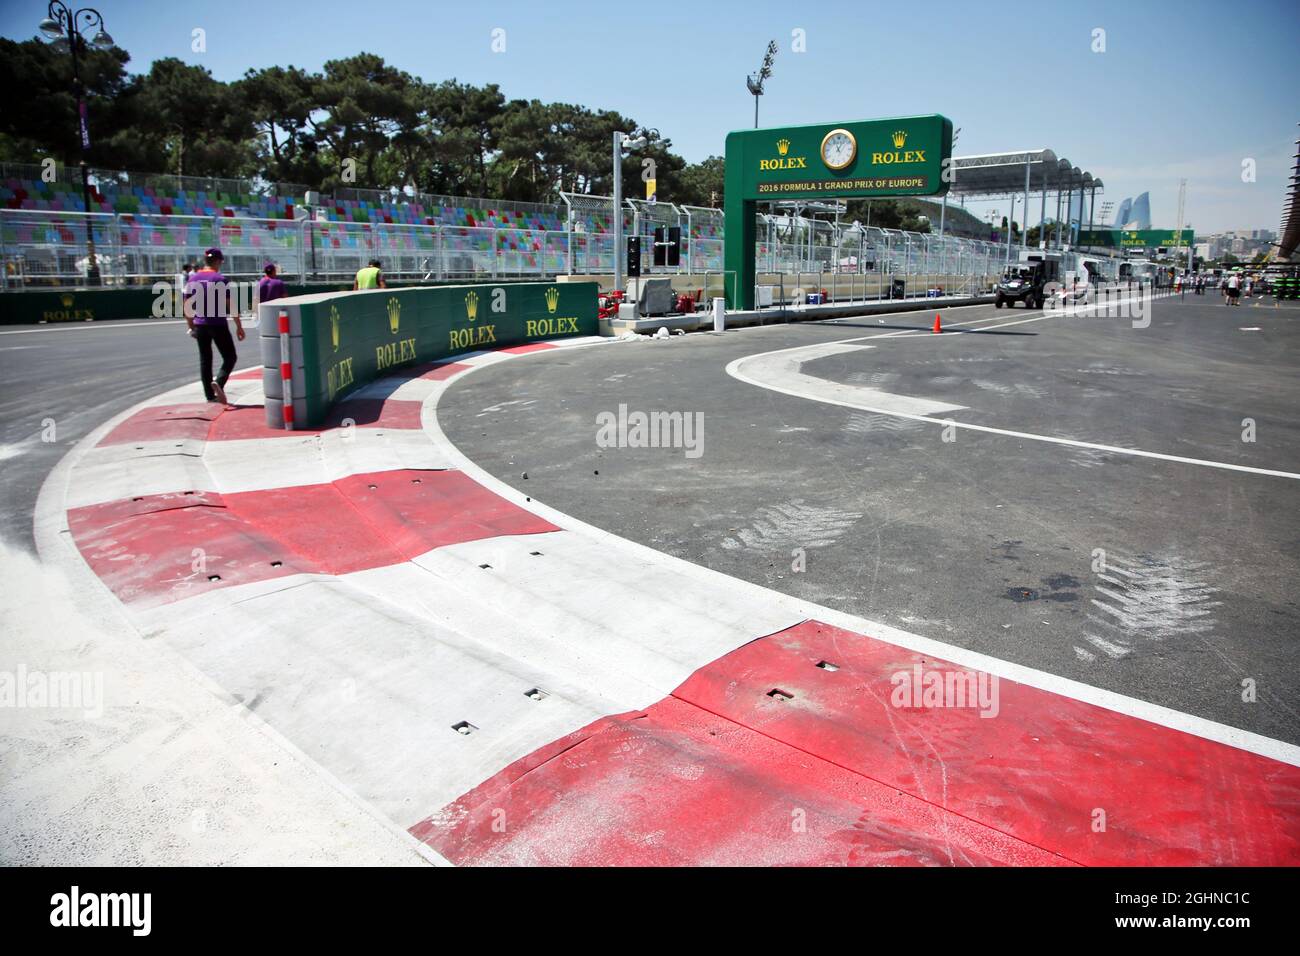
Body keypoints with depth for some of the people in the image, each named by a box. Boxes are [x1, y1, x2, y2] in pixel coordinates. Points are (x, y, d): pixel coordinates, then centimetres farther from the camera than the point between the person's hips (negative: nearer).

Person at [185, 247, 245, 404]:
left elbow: (187, 306, 11)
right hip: (218, 325, -5)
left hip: (199, 326, 5)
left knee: (205, 360, 11)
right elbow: (231, 305, -11)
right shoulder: (220, 279, -9)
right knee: (230, 357, 4)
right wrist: (239, 326, -5)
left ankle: (210, 396, 10)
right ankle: (218, 382, -21)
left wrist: (191, 327, 19)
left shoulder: (193, 279, 8)